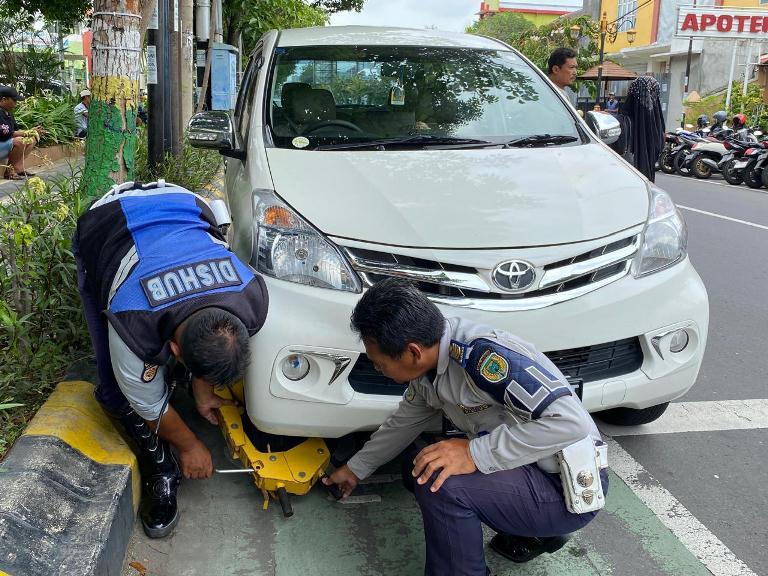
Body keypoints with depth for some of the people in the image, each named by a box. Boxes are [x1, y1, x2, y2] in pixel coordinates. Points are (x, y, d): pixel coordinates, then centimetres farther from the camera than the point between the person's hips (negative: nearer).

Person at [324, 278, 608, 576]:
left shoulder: (482, 354, -29)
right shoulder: (427, 371, 0)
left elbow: (571, 421, -33)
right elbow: (403, 424, 19)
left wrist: (475, 454, -32)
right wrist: (355, 469, 28)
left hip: (572, 489, -9)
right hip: (529, 472, 9)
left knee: (439, 481, -26)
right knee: (417, 467, 13)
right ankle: (533, 532, 17)